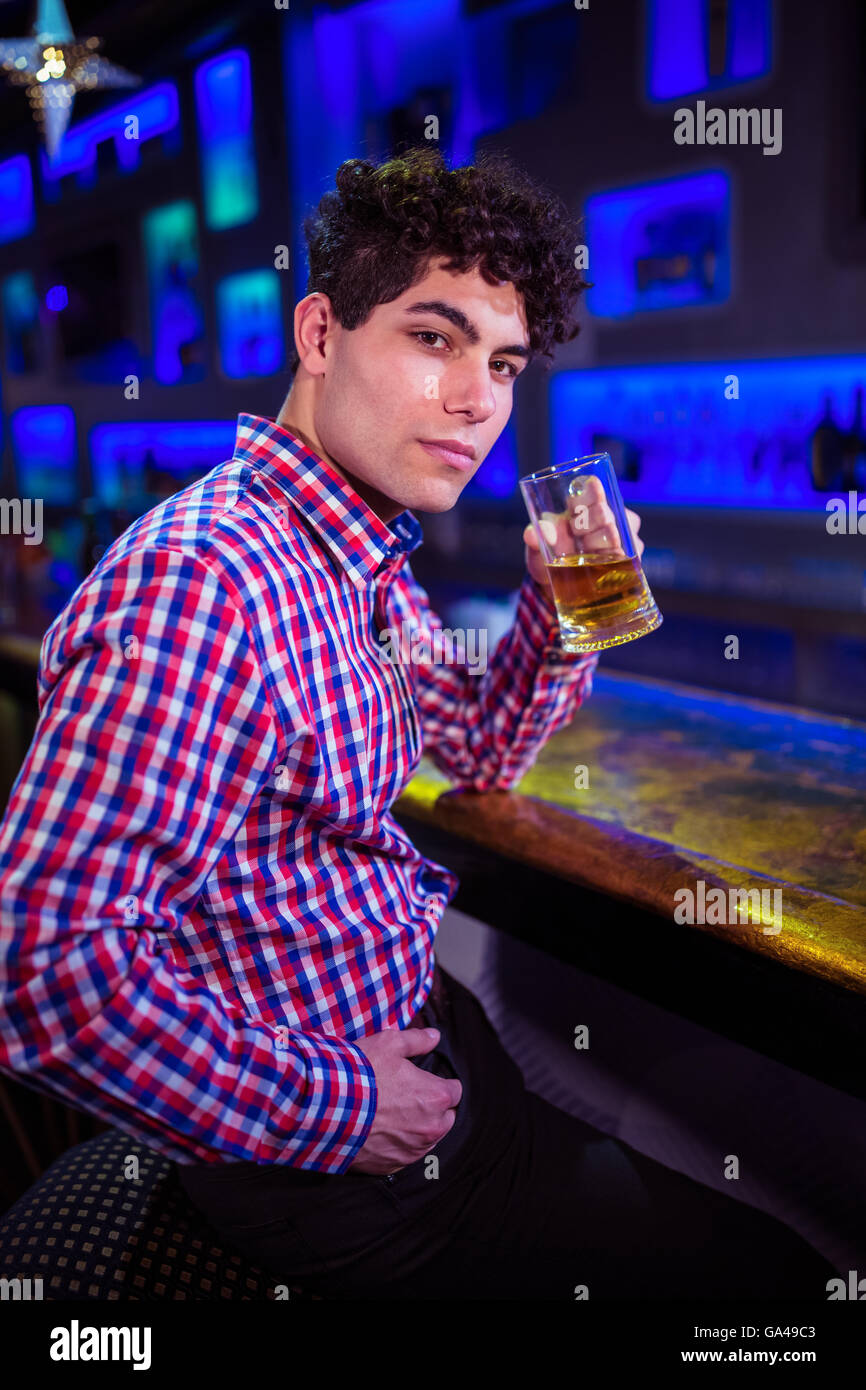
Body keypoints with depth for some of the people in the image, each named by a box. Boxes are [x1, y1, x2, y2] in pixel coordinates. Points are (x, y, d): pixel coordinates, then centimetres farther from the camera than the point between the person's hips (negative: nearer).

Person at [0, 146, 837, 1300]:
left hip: (414, 1021, 9)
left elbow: (482, 752, 17)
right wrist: (333, 1109, -23)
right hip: (326, 1161, -9)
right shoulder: (198, 584, -30)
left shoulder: (369, 558, 2)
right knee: (767, 1270, 5)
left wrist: (562, 605, -2)